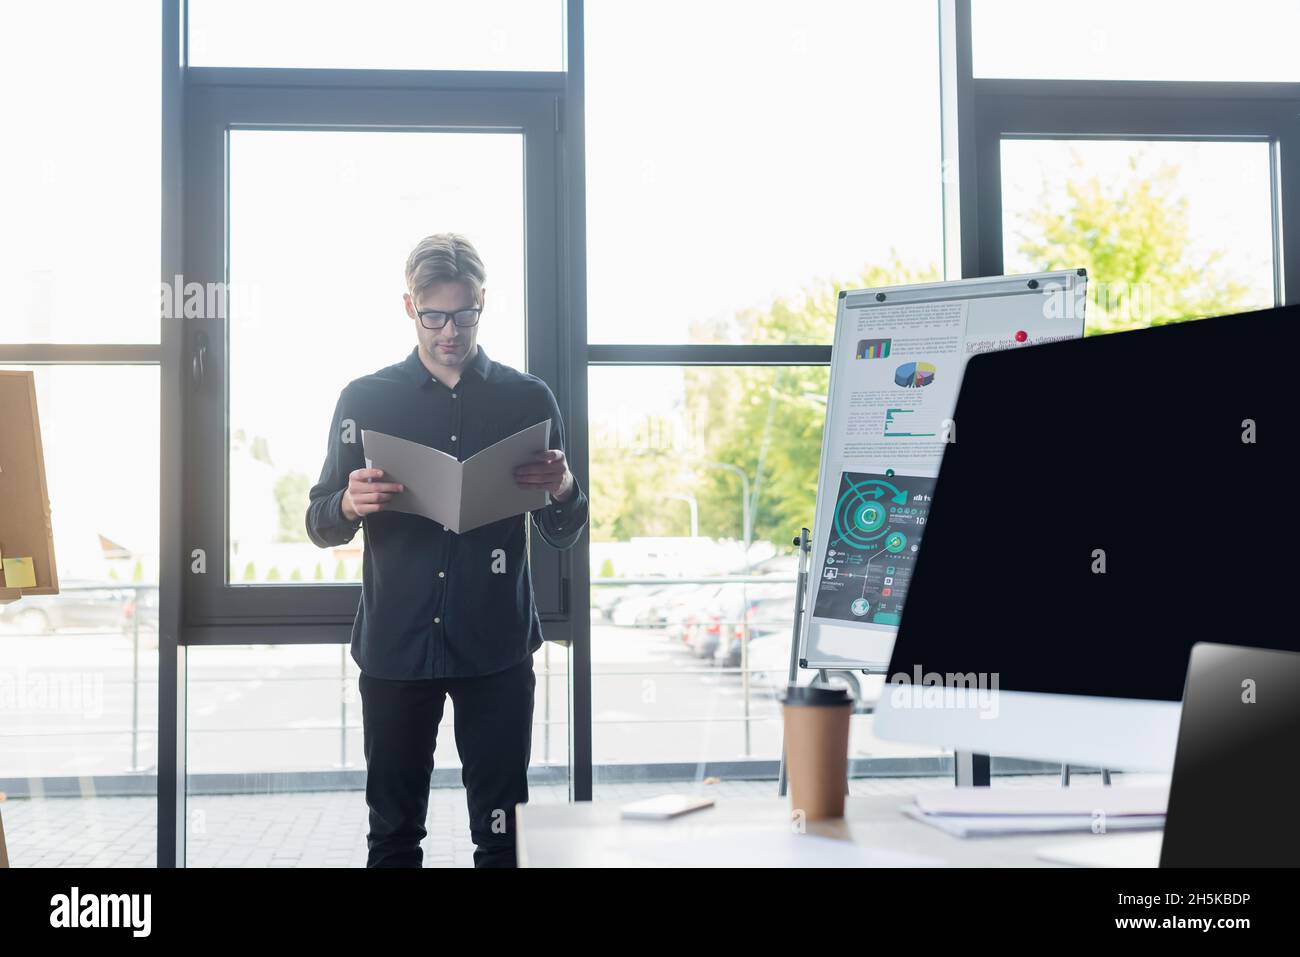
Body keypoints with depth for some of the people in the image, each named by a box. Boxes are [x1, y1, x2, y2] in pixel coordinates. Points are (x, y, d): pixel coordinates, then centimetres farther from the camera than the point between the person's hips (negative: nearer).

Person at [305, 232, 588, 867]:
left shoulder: (528, 399, 5)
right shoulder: (365, 400, 5)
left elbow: (563, 535, 8)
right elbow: (320, 525, 7)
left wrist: (562, 492, -15)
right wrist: (351, 506, -16)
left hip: (496, 648, 0)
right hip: (395, 646, 1)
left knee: (502, 833, 4)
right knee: (394, 835, 10)